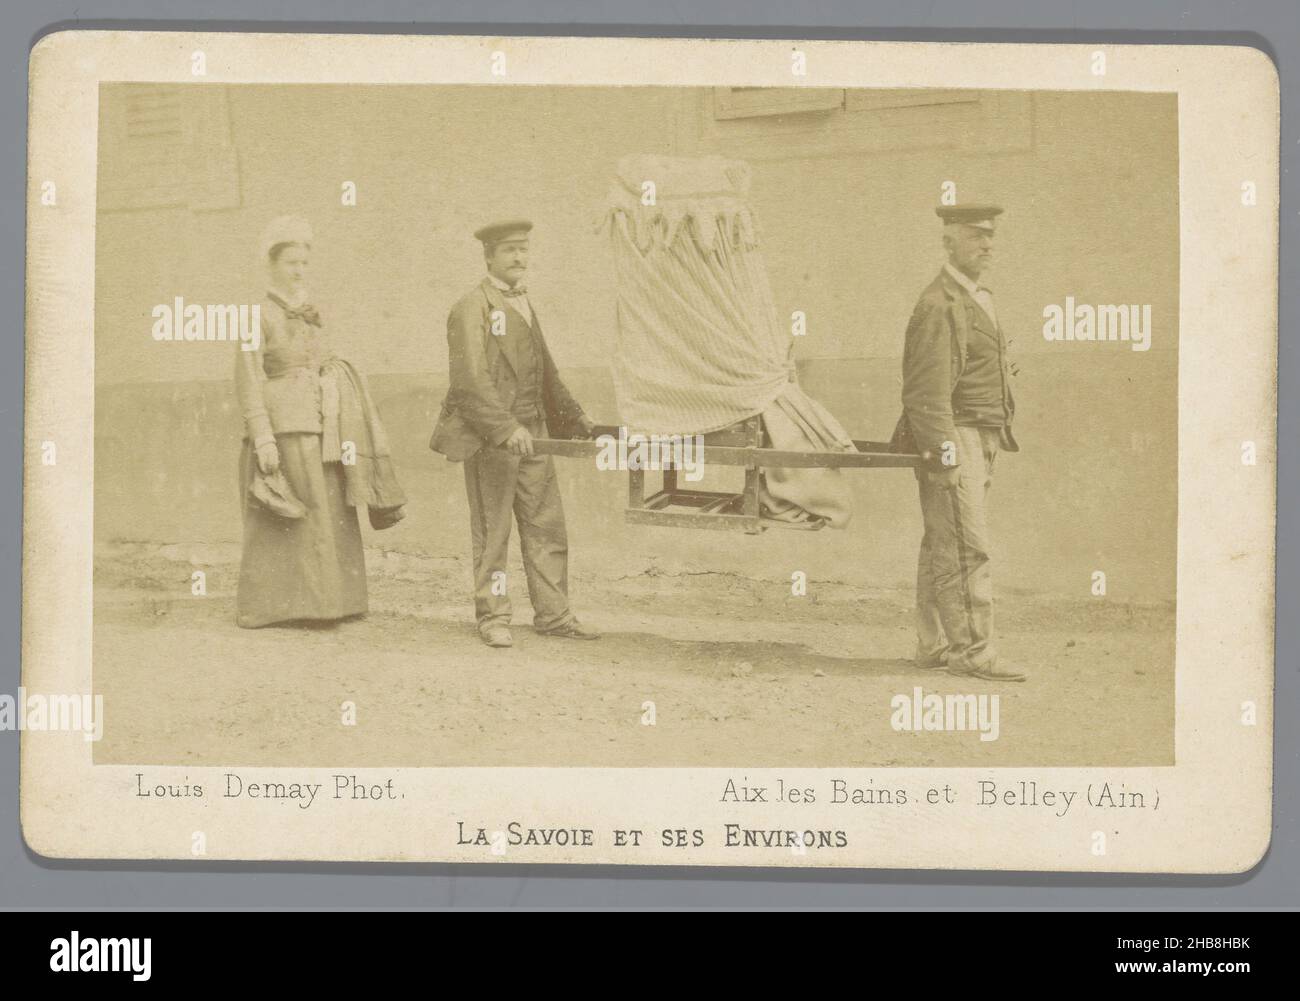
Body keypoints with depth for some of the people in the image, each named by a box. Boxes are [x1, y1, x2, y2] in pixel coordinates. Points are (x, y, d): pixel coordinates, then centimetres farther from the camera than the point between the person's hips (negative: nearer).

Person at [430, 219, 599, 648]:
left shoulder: (523, 303, 17)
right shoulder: (472, 308, -9)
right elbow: (471, 380, -18)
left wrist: (572, 415, 26)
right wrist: (507, 428, -25)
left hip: (531, 432, 7)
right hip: (488, 437, -7)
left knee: (547, 527, 7)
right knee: (492, 532, 1)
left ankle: (553, 615, 14)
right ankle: (492, 619, 9)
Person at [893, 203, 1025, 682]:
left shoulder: (978, 298, 18)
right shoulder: (939, 306, -14)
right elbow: (927, 391, -19)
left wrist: (995, 443, 21)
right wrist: (944, 458, -21)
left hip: (981, 442, 10)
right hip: (952, 441, -10)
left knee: (941, 549, 11)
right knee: (966, 550, -10)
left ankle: (933, 647, 14)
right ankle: (972, 652, -9)